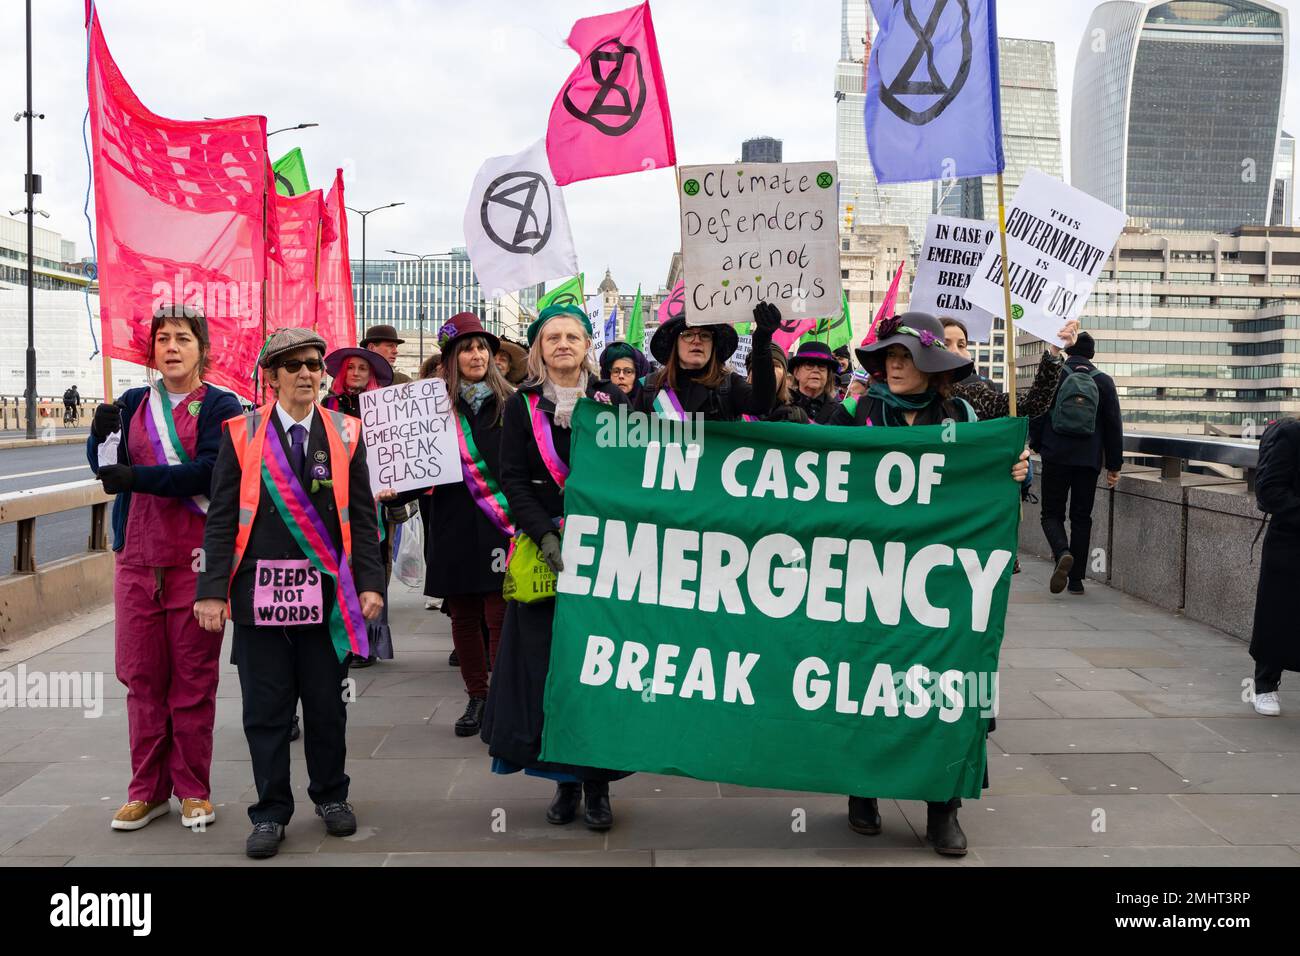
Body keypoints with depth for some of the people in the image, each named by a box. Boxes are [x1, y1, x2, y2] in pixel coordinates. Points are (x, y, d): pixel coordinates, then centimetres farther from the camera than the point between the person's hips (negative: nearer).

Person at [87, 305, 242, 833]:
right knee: (142, 674, 5)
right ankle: (148, 789, 16)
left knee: (193, 678, 1)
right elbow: (106, 469, 10)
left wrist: (138, 478, -18)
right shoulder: (133, 404, 13)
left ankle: (193, 790, 12)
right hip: (137, 556, 4)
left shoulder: (220, 406, -1)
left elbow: (209, 472, -15)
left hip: (196, 559, -4)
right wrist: (100, 436, -9)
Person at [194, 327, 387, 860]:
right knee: (265, 708, 5)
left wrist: (370, 582, -1)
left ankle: (331, 796, 29)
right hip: (260, 591, -1)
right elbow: (222, 517, 1)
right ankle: (271, 812, 18)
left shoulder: (345, 433, 5)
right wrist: (212, 589, -5)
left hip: (326, 591, 1)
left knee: (327, 703, 10)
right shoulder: (242, 433, 2)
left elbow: (361, 516, 6)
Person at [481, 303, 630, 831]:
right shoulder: (523, 406, 6)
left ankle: (597, 782, 8)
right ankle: (565, 781, 12)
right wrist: (545, 534, -14)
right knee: (549, 663, 1)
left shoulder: (613, 400, 7)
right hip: (544, 548, 0)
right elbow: (513, 479, 0)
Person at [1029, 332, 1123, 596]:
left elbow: (1035, 415, 2)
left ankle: (1062, 553, -22)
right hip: (1089, 461, 2)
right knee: (1081, 518, 11)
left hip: (1056, 457, -2)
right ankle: (1076, 578, 11)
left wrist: (1037, 445, 19)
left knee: (1052, 514, 7)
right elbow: (1114, 424, 4)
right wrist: (1114, 466, 9)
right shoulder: (1103, 381, 3)